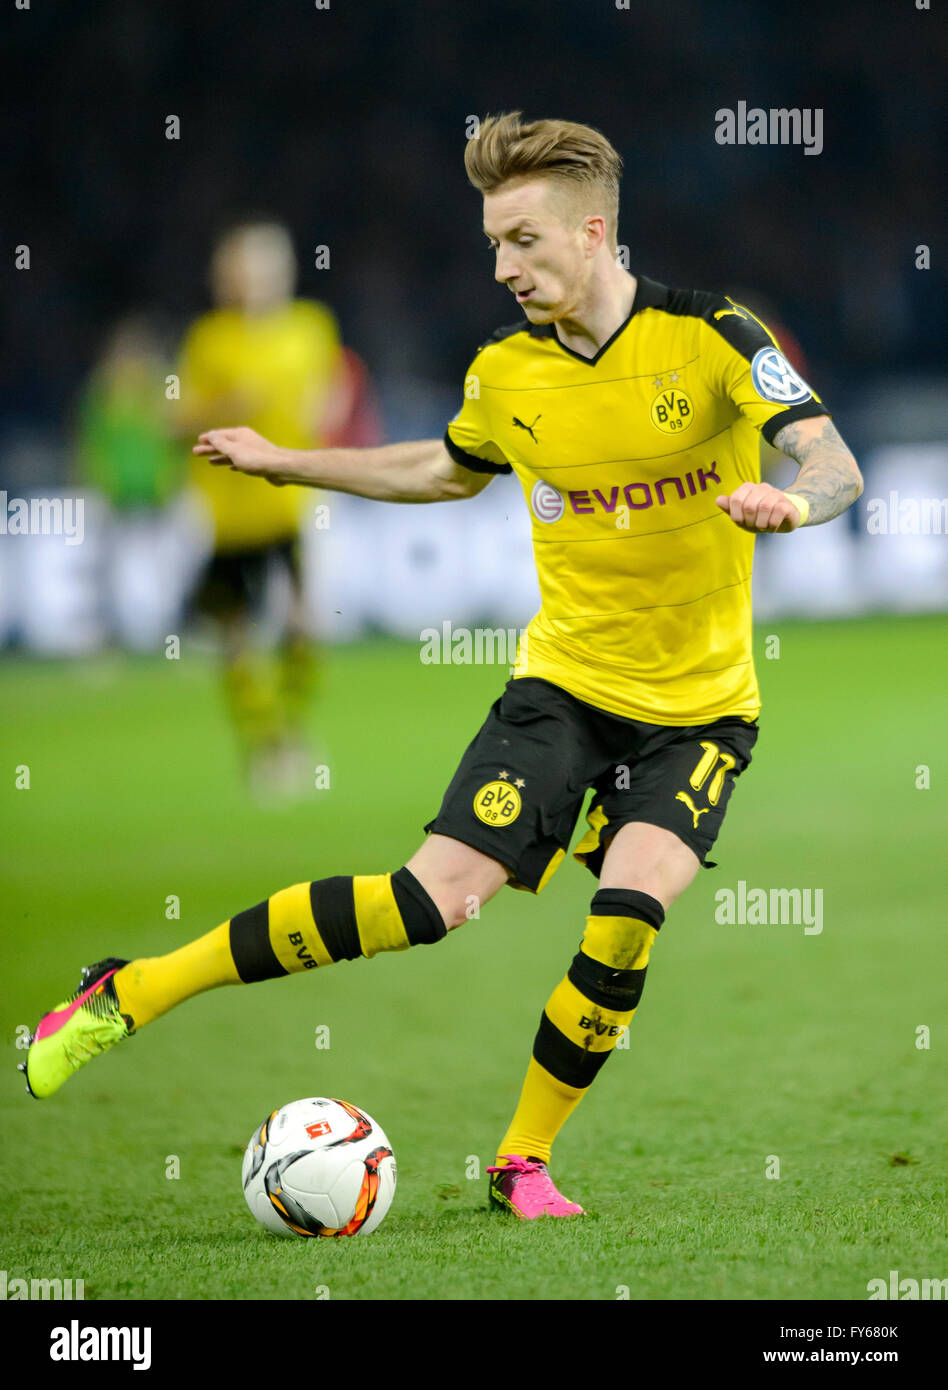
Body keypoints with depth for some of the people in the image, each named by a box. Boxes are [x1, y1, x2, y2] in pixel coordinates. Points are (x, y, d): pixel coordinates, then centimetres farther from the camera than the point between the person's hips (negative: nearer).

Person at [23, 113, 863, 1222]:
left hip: (698, 706, -2)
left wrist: (789, 501, -44)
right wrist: (287, 463, 24)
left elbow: (837, 469, -21)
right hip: (565, 680, 2)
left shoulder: (710, 339, -13)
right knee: (435, 896, -14)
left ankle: (524, 1162, -3)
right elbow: (449, 470, 24)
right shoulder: (505, 373, 2)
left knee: (627, 914, -24)